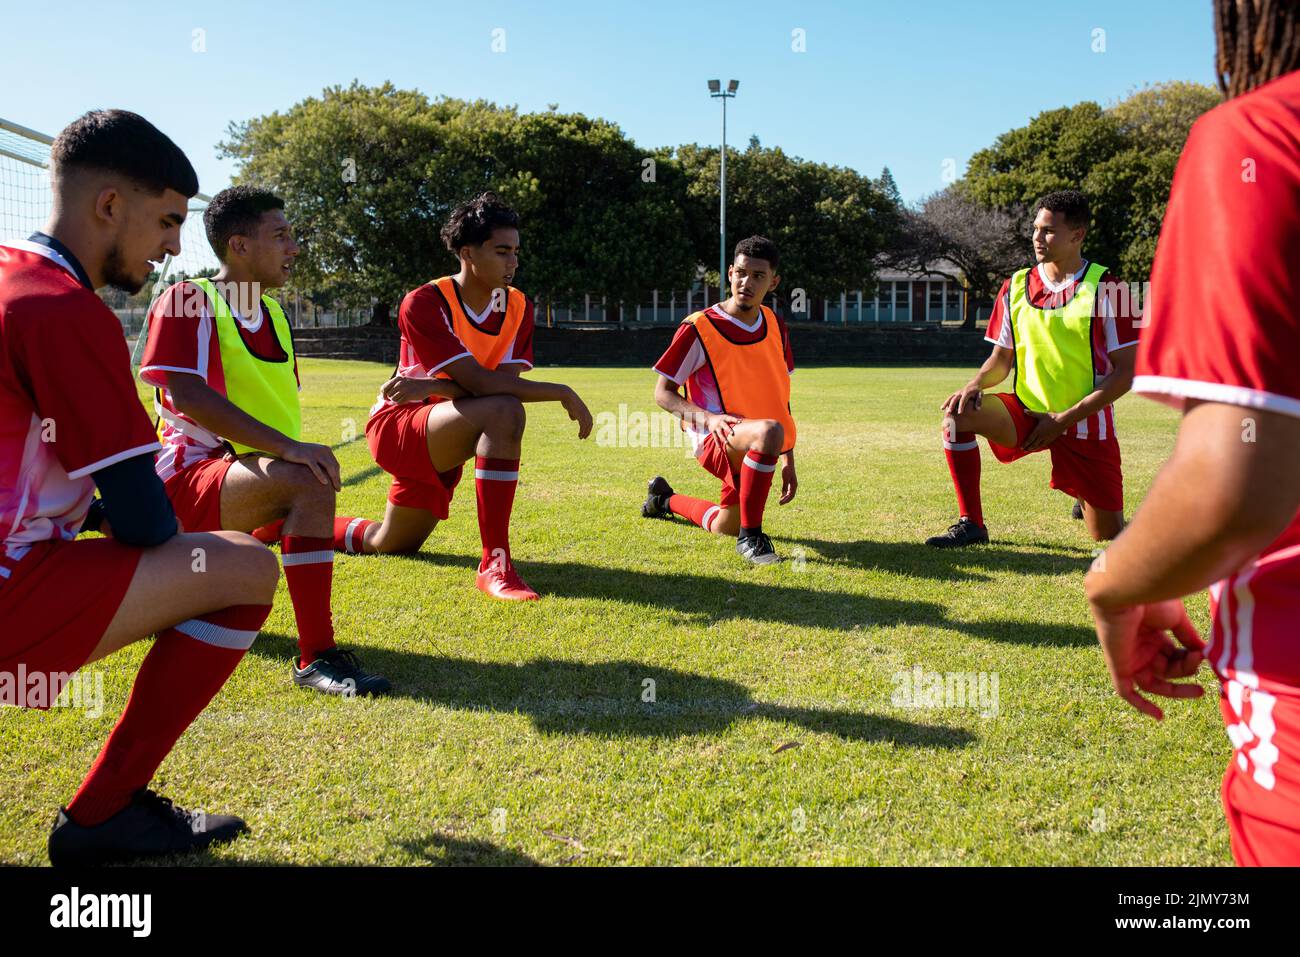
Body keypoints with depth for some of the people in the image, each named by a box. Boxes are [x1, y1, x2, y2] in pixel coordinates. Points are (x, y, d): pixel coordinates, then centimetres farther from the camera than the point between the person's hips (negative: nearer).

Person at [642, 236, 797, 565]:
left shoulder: (775, 325, 5)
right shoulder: (699, 328, -13)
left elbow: (780, 396, 13)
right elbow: (662, 393, -10)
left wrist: (788, 460, 11)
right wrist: (707, 417, -28)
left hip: (747, 446, 7)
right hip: (715, 439, -7)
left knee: (725, 526, 19)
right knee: (768, 431, -38)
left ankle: (664, 499, 47)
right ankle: (750, 537, -23)